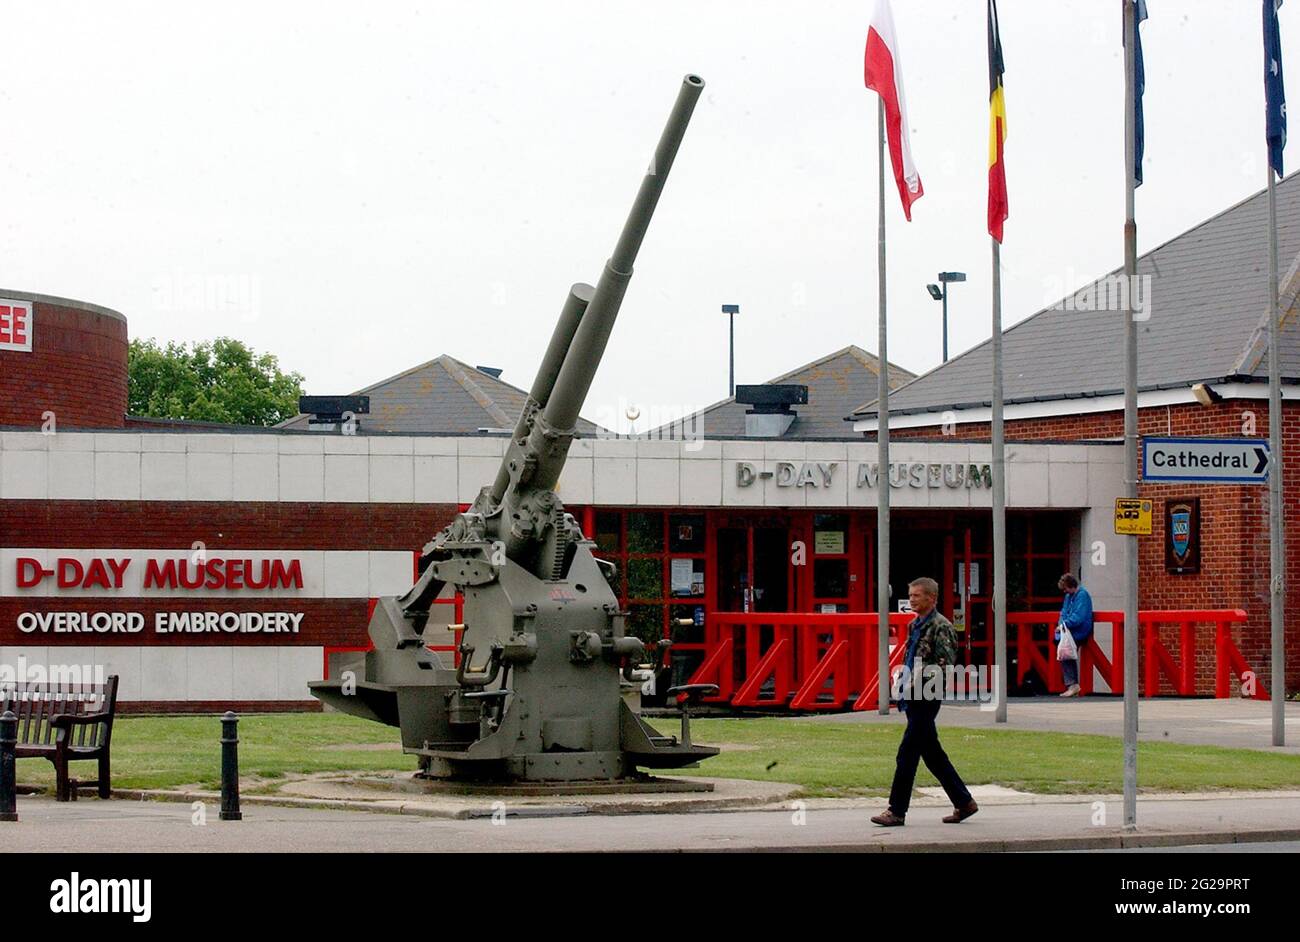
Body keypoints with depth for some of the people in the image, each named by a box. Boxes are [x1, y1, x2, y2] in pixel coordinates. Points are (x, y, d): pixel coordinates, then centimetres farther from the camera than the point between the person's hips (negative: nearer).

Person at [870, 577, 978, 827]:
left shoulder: (941, 627, -11)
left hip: (927, 698, -9)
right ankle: (964, 802, 19)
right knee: (932, 753, 12)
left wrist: (917, 682, -20)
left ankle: (896, 811, -4)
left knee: (907, 753, -8)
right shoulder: (914, 625, 16)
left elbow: (946, 664, -19)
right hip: (914, 697, 9)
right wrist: (904, 691, 14)